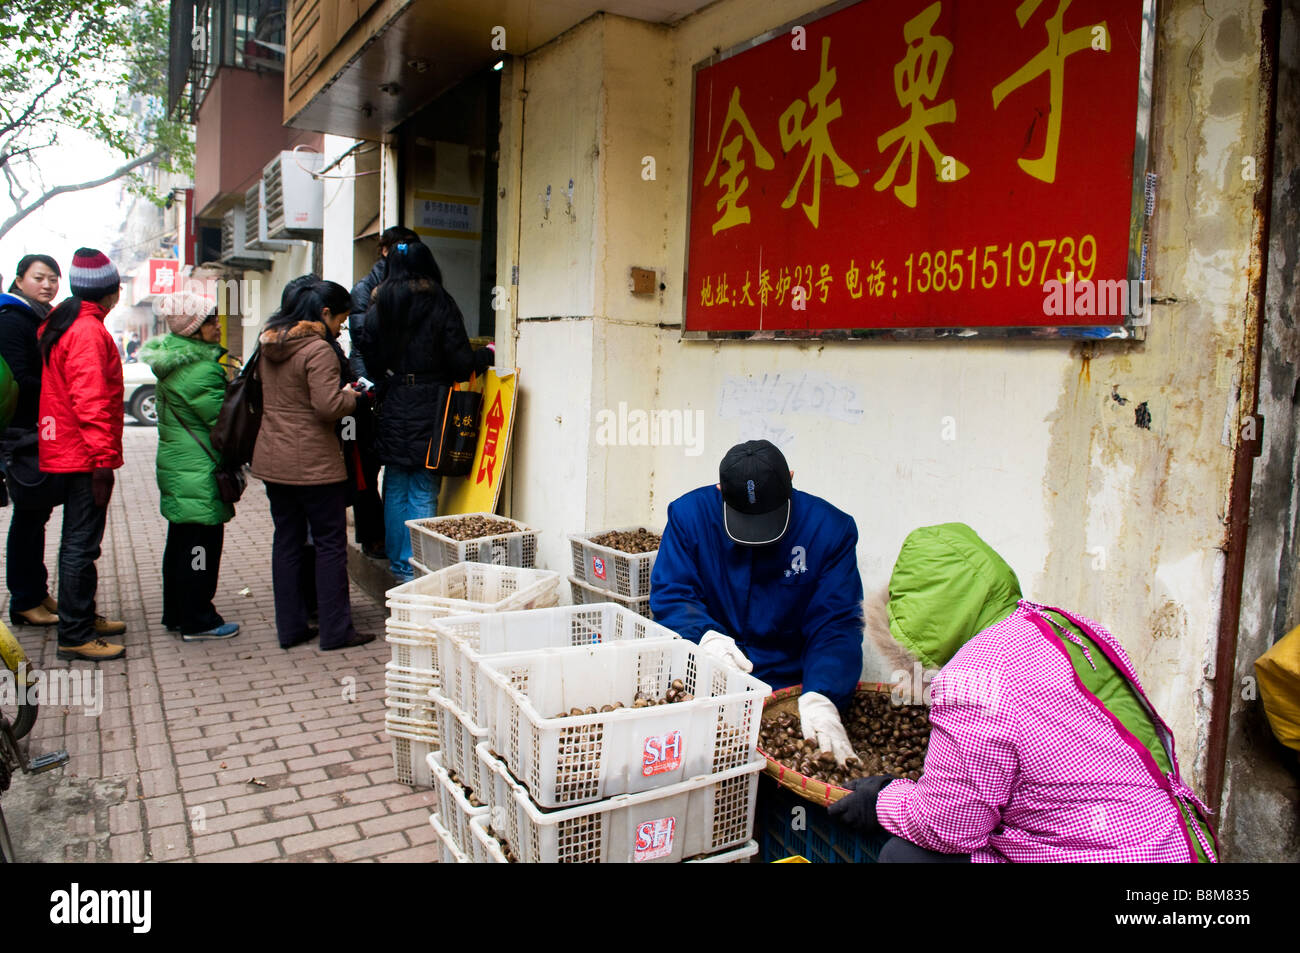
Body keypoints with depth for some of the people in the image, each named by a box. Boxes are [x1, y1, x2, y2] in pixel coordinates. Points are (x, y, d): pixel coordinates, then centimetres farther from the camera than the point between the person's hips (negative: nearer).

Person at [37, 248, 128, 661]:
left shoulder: (59, 325, 15)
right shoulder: (88, 331, -16)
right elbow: (90, 400, -22)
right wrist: (103, 458, -21)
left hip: (65, 452, 10)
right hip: (85, 456, -10)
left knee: (78, 540, 18)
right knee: (81, 544, -5)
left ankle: (83, 616, 31)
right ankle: (75, 636, 0)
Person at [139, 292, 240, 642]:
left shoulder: (171, 357, 9)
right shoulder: (200, 370, -21)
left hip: (176, 463, 10)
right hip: (200, 470, -10)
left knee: (181, 541, 18)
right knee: (201, 544, -1)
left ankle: (176, 613, 29)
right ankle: (197, 622, 7)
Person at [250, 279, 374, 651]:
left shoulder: (270, 345, 11)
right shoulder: (318, 350, -15)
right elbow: (328, 406, -23)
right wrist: (352, 396, -3)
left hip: (272, 460, 8)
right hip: (313, 463, -8)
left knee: (286, 540, 13)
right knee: (331, 543, 1)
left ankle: (290, 627, 20)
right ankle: (335, 631, 6)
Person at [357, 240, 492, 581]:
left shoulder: (376, 311, 5)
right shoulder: (441, 308, -6)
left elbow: (369, 361, 6)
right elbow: (461, 365, -9)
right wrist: (486, 354, 10)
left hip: (392, 412, 3)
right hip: (429, 412, -3)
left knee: (395, 490, 13)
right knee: (424, 493, 2)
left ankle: (398, 563, 22)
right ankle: (418, 568, 6)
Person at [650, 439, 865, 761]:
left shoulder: (831, 529, -6)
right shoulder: (689, 514, -3)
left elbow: (836, 625, -10)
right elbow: (668, 596, -3)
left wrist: (820, 697, -28)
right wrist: (706, 635, -25)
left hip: (787, 684, 0)